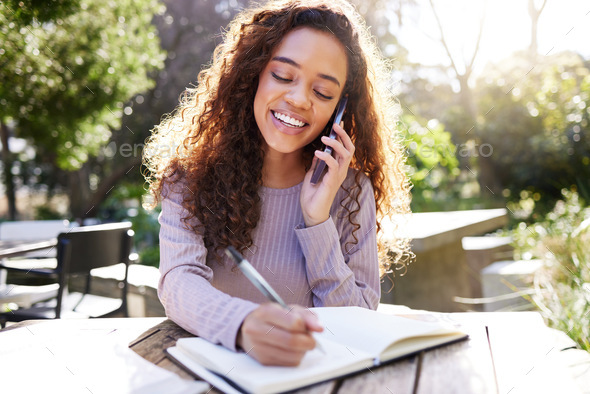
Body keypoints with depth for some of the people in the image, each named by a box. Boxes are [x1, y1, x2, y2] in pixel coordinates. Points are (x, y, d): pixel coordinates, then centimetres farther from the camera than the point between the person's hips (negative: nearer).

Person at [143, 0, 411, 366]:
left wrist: (317, 221, -15)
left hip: (309, 370, 1)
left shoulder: (350, 190, -4)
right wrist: (243, 324, -37)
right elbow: (178, 280, -18)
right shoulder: (193, 171, -5)